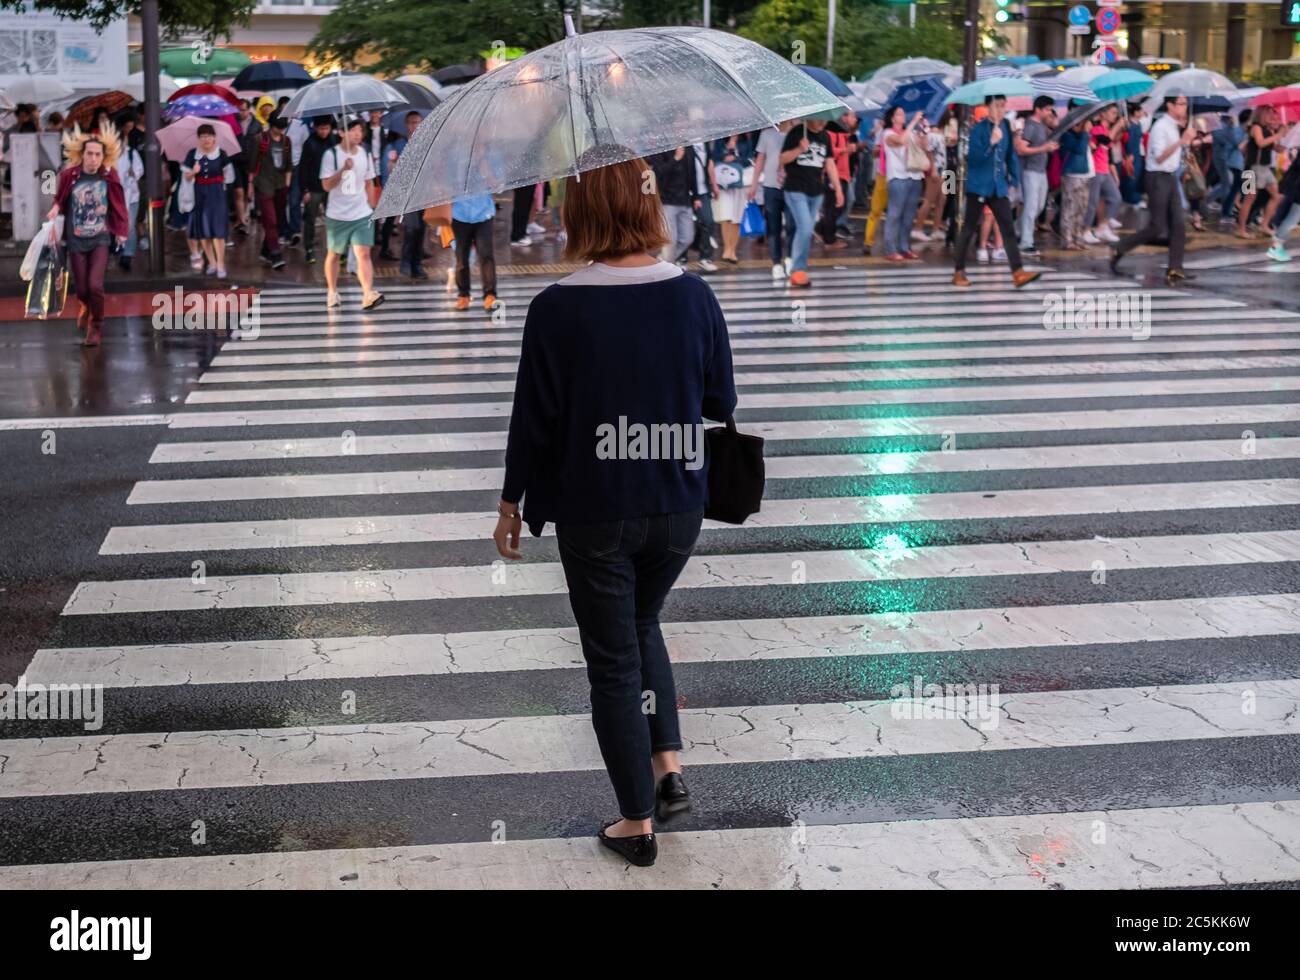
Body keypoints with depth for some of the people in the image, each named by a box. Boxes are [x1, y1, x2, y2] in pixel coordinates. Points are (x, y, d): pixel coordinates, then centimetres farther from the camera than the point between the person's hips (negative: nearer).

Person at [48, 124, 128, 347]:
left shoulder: (109, 177, -6)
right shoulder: (69, 176, -5)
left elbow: (118, 205, 3)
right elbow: (60, 200, 8)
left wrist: (121, 231, 2)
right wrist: (55, 210, -11)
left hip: (100, 239, -1)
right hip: (76, 241, 1)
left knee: (95, 285, -16)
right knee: (81, 288, 8)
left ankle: (95, 327, 7)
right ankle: (86, 307, 46)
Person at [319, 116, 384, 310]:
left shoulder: (365, 154, 4)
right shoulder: (331, 154, -8)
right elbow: (326, 185, -14)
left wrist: (371, 206, 15)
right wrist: (344, 169, -26)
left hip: (362, 214, 1)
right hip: (337, 215, -1)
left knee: (364, 254, -13)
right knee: (334, 254, 14)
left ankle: (368, 295, -24)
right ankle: (332, 292, 31)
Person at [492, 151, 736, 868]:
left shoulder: (557, 310, -16)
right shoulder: (694, 297, -8)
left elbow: (533, 418, -10)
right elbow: (722, 406, 2)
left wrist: (510, 505, 4)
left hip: (594, 514, -3)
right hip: (678, 507, 3)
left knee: (613, 661, 11)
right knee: (642, 625, 29)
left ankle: (637, 824, 20)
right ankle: (668, 767, 21)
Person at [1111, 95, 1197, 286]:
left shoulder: (1176, 126, 12)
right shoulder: (1160, 127, -16)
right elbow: (1159, 157, -24)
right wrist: (1181, 141, -30)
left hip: (1171, 177, 9)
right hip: (1158, 177, -9)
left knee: (1179, 223, 1)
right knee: (1157, 227, -7)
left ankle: (1174, 269, 1)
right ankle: (1118, 250, 9)